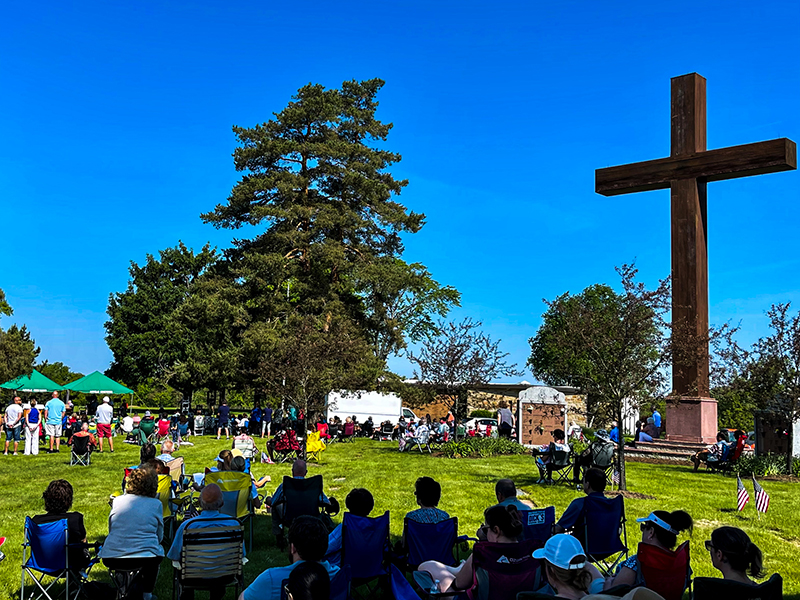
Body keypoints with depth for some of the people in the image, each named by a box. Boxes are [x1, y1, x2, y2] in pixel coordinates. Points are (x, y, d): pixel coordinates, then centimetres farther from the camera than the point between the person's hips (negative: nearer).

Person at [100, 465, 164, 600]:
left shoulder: (117, 501, 7)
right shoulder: (156, 504, 1)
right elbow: (159, 537, 10)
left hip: (111, 559, 2)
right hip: (145, 558, -2)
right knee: (157, 549, 32)